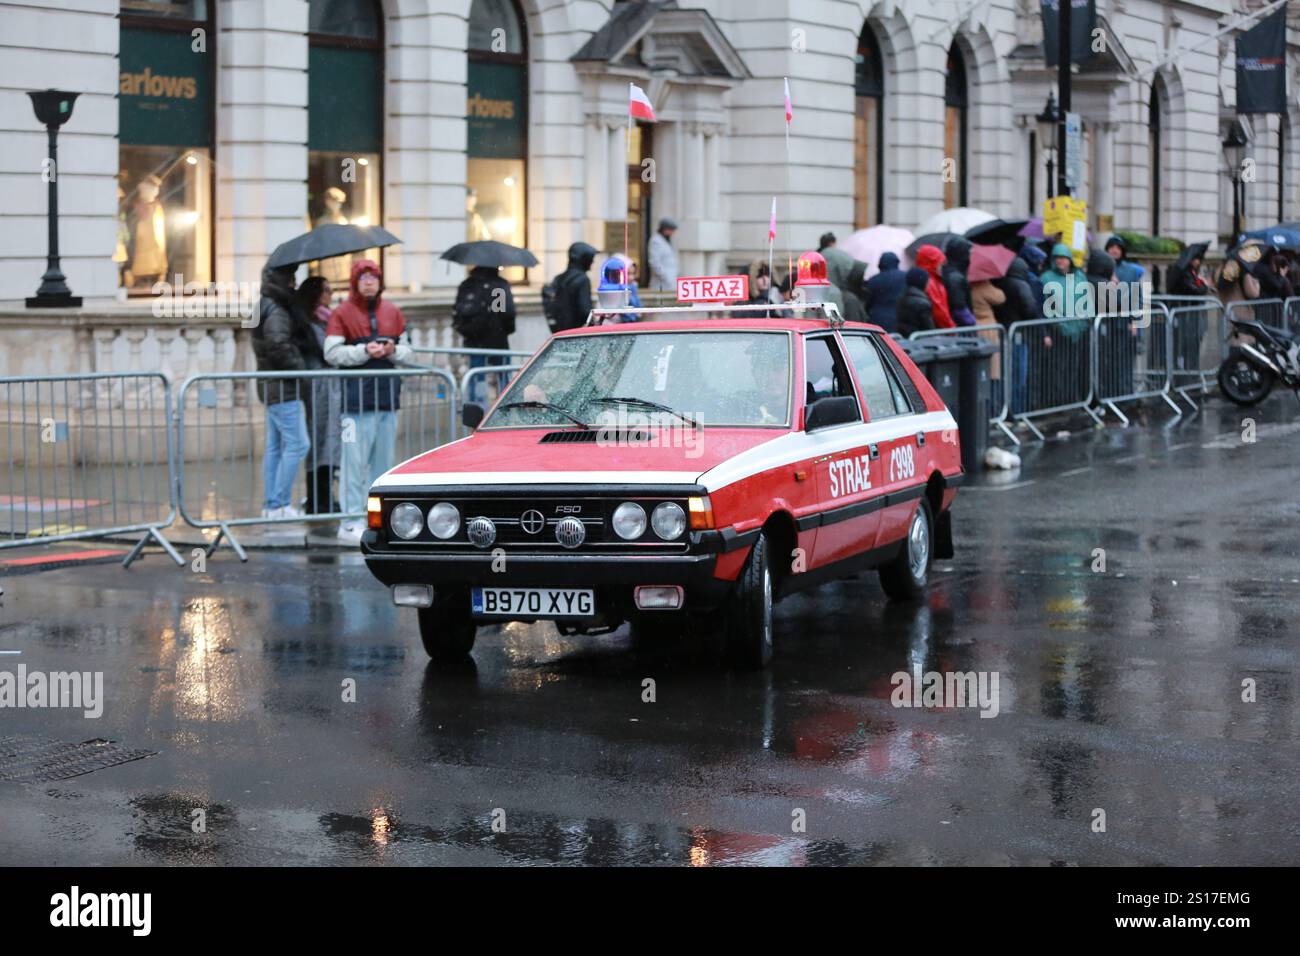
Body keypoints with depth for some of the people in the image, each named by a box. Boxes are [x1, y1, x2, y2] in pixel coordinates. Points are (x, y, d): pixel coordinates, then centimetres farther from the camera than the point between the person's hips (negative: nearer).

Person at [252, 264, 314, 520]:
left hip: (271, 388, 11)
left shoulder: (267, 308, 17)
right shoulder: (276, 312, -15)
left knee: (275, 446, 11)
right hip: (283, 388, -11)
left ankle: (270, 504, 13)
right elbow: (278, 345, -26)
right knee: (297, 444, -10)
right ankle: (280, 504, -11)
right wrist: (298, 367, -16)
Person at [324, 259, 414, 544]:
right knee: (355, 460, -8)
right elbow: (331, 353, -7)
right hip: (356, 396, -6)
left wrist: (394, 351, -5)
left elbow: (407, 350, 17)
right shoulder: (342, 313, -1)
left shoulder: (392, 312, 14)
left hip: (387, 393, 6)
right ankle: (351, 521, -6)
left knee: (384, 459, 10)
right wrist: (364, 351, -17)